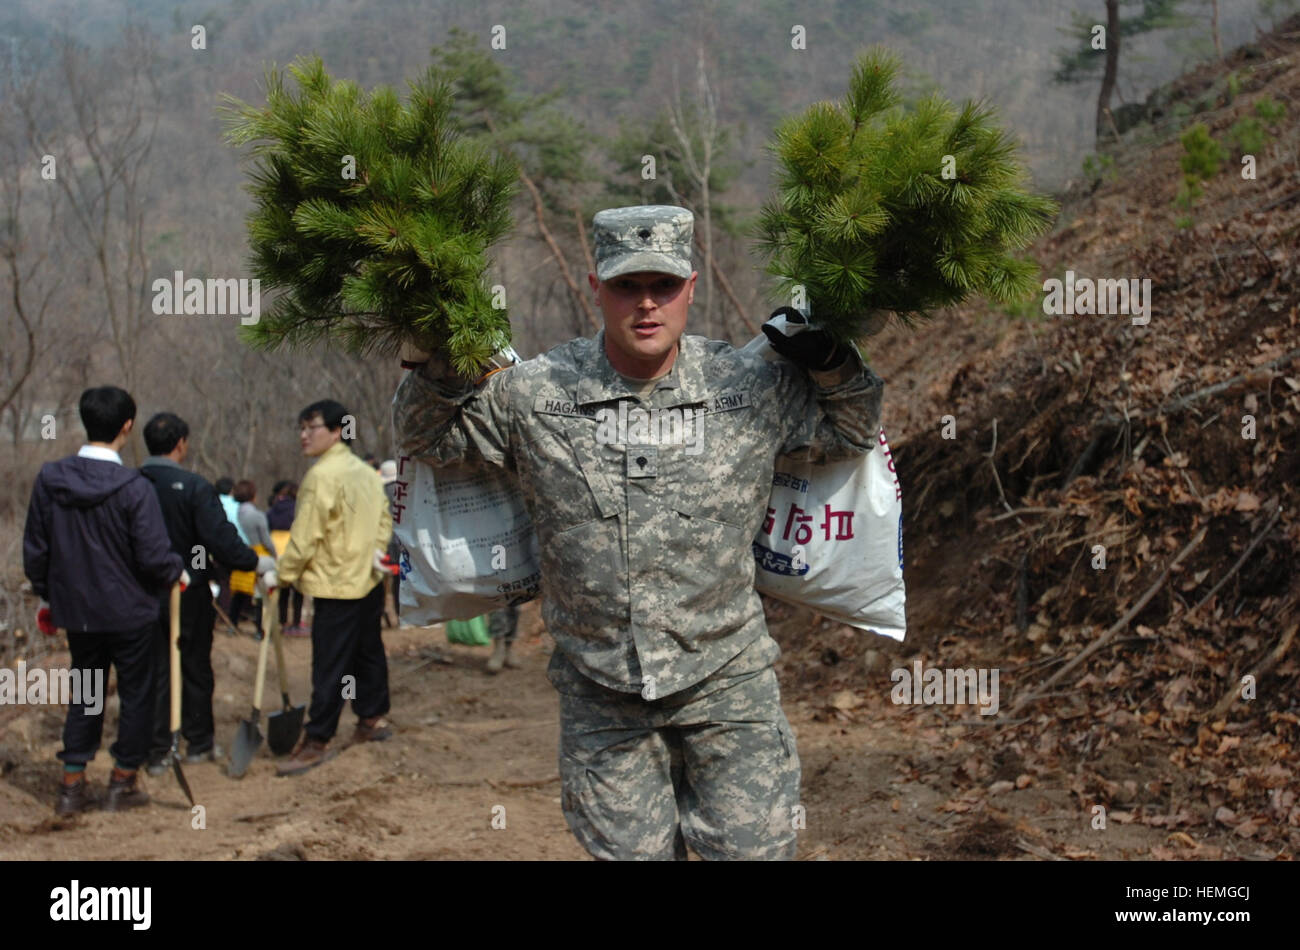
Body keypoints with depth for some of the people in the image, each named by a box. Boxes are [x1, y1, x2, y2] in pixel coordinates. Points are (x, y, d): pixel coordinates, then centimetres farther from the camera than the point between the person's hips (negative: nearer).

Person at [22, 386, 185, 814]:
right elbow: (155, 557, -19)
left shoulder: (49, 480, -4)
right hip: (130, 614, -4)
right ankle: (122, 785, 17)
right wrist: (177, 571, 3)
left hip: (76, 612, 5)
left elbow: (34, 551, 4)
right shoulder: (134, 488, -19)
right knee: (136, 695, 11)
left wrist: (49, 596, 18)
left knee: (84, 695, 18)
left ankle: (72, 785, 18)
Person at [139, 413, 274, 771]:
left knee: (155, 671, 9)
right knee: (196, 669, 13)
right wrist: (256, 562, -8)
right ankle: (199, 742, 24)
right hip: (189, 594, -3)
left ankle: (157, 751, 10)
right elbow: (221, 540, -21)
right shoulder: (193, 487, -15)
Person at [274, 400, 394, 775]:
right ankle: (373, 719, 29)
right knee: (368, 652, 18)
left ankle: (317, 741, -4)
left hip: (337, 584, -9)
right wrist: (376, 552, 15)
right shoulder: (366, 471, 10)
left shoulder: (322, 475, -17)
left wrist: (284, 575, -8)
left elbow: (305, 536, -17)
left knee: (329, 666, -6)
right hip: (369, 581, 9)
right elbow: (384, 519, 16)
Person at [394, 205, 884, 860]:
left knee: (754, 845, 5)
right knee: (628, 849, 13)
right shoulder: (532, 393, -5)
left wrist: (834, 364, -5)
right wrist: (437, 365, -10)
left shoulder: (755, 387, -3)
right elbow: (426, 438, 9)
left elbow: (850, 434, 13)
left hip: (727, 683, 0)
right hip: (599, 695, 0)